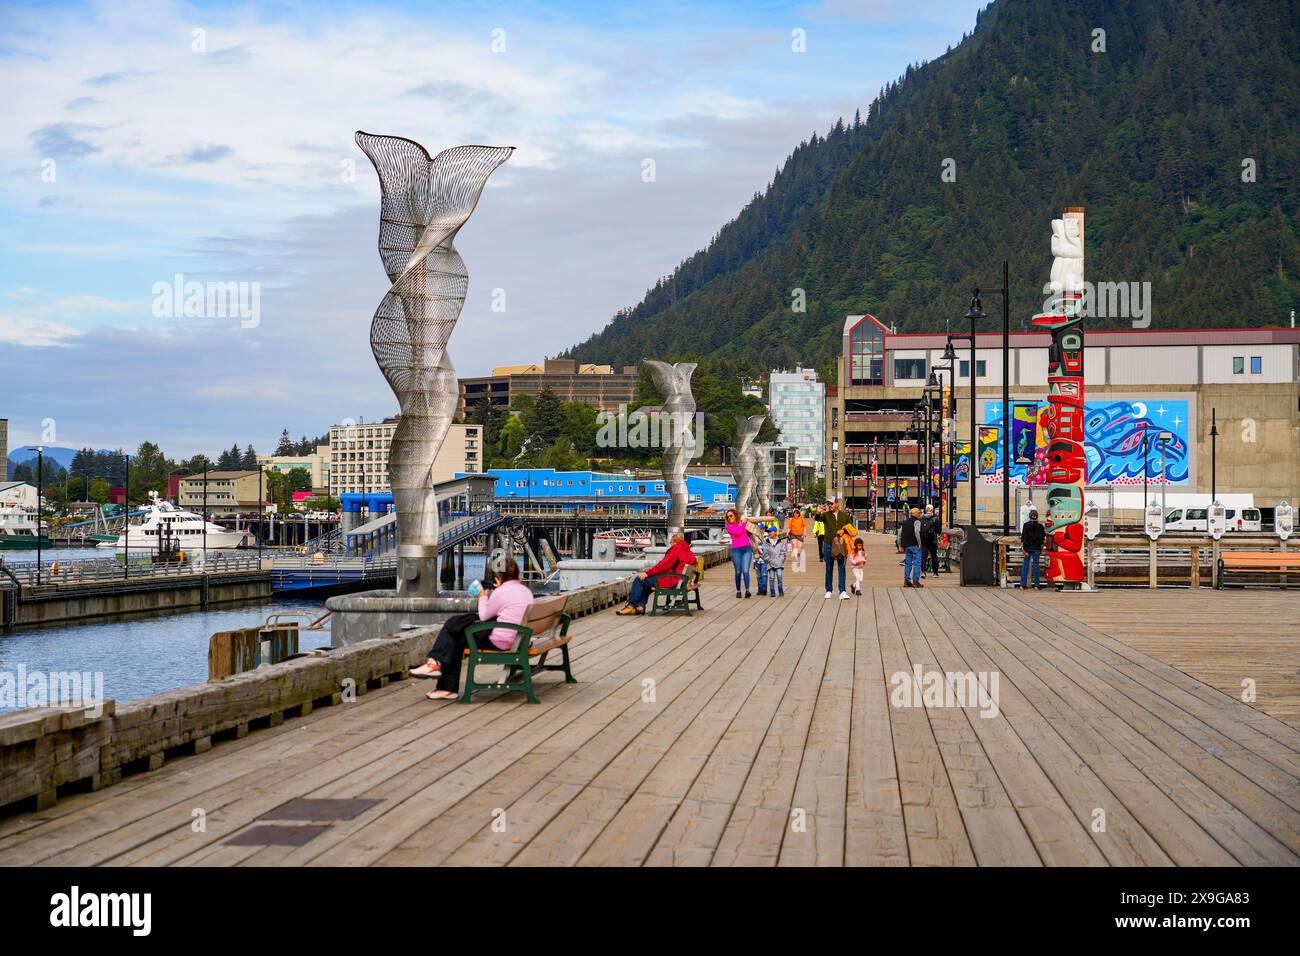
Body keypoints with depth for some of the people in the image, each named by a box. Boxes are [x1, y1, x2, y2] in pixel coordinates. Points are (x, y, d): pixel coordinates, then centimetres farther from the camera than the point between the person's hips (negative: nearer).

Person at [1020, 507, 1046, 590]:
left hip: (1027, 548, 0)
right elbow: (1042, 539, 2)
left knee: (1025, 565, 5)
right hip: (1036, 549, 0)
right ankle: (1037, 585, 6)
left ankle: (1023, 584, 6)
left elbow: (1023, 538, -9)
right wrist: (1041, 550, 11)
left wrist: (1024, 549, -7)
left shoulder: (1026, 525, -6)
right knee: (1036, 565, 5)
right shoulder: (1040, 526, -3)